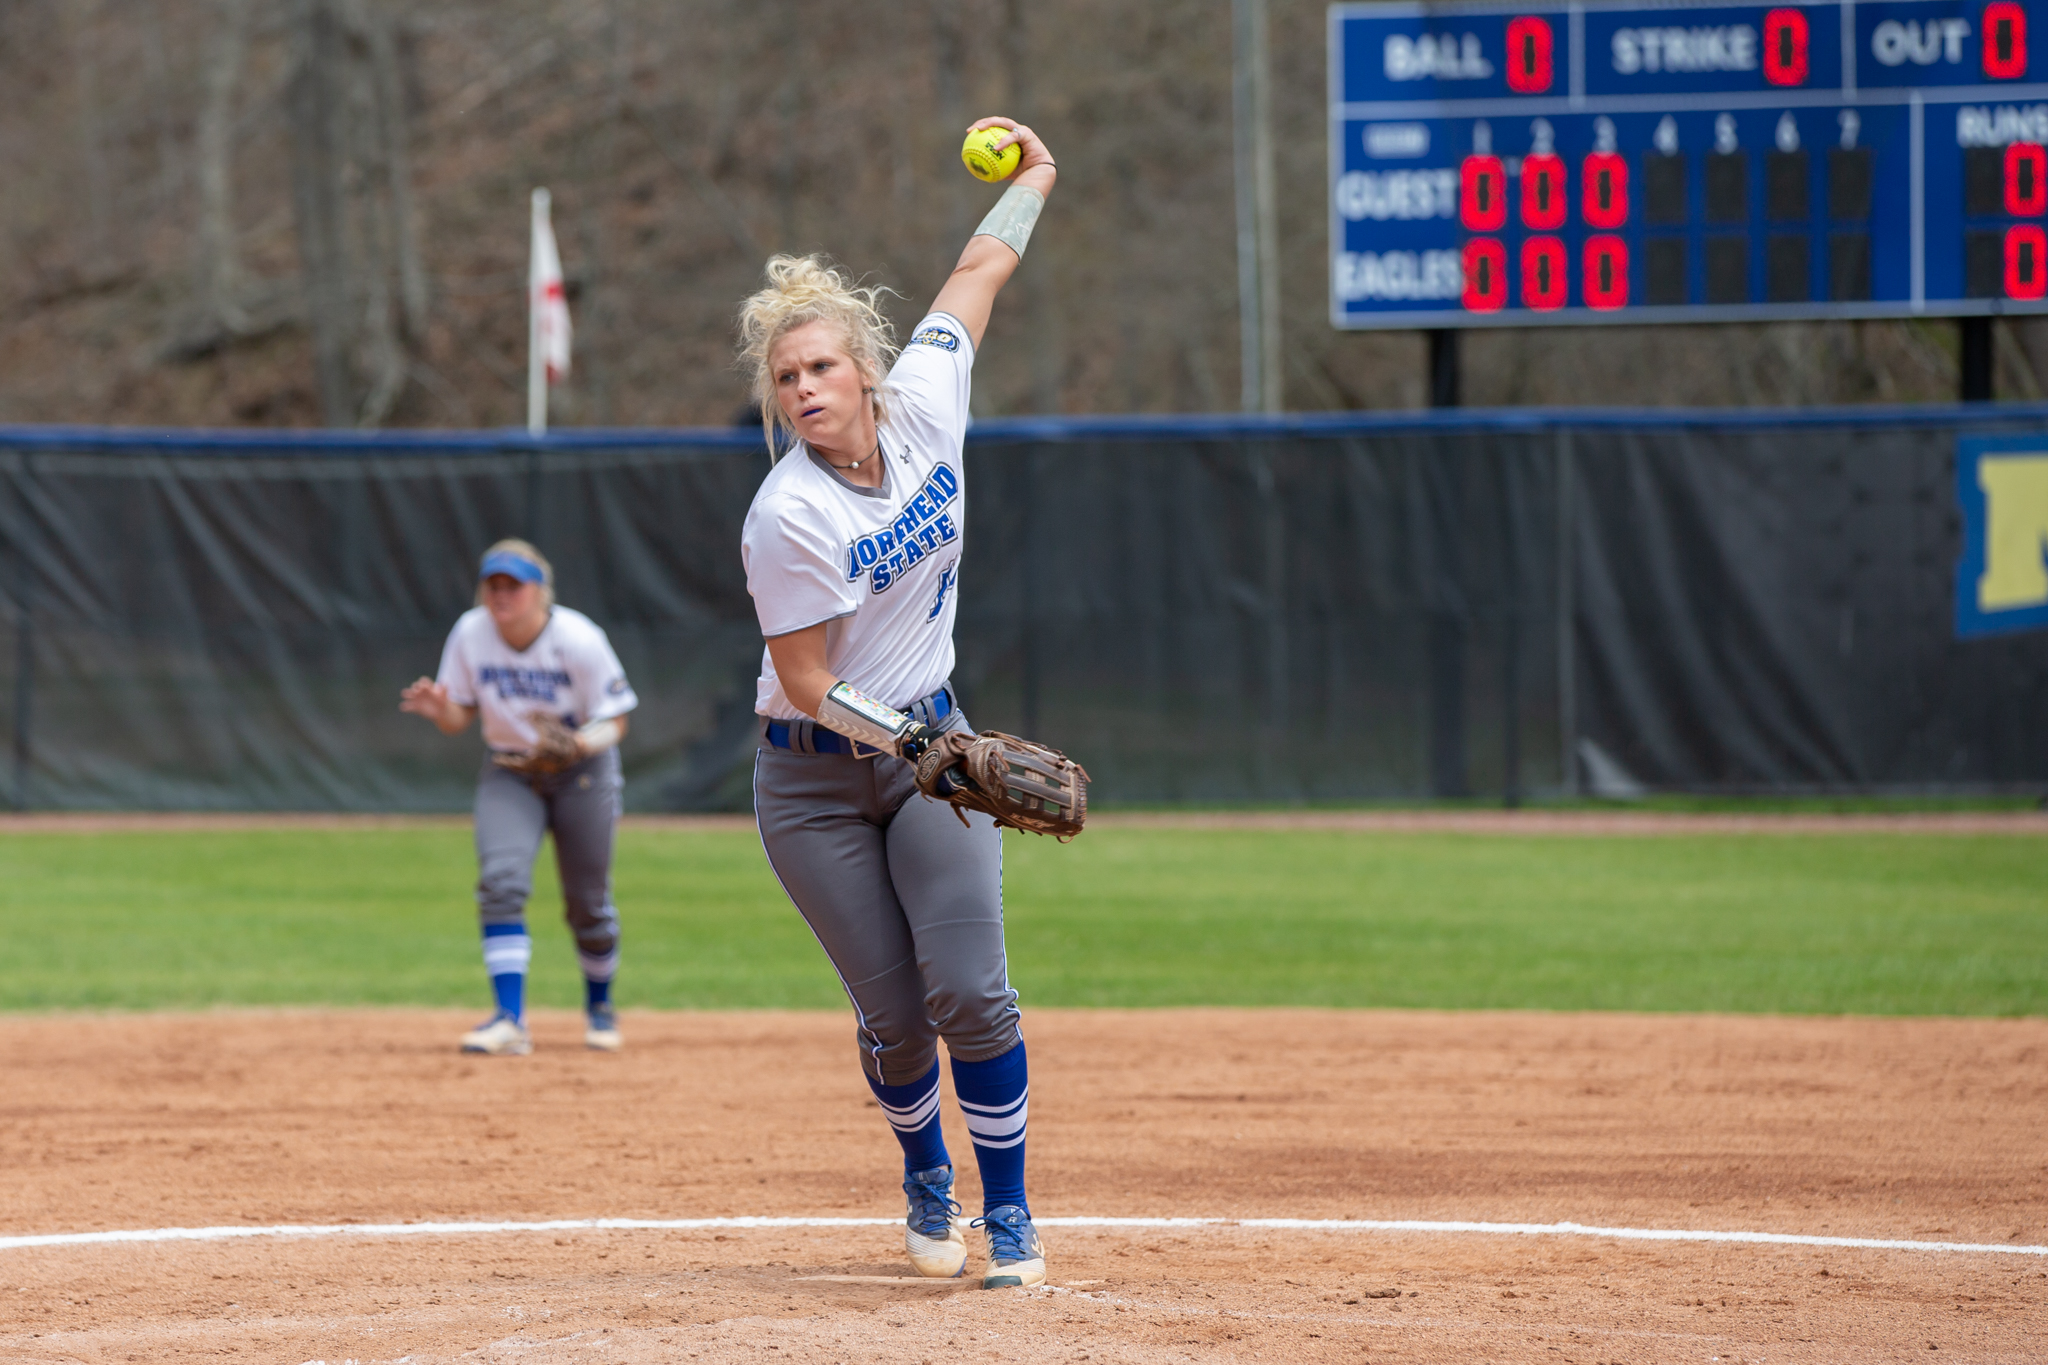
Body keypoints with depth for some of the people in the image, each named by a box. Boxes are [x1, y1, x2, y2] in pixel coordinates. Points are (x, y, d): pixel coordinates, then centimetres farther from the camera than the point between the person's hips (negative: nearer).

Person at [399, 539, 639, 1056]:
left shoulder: (579, 641, -22)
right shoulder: (470, 634, -13)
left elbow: (614, 723, -15)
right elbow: (460, 718, -4)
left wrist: (581, 743, -36)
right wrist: (440, 709, -27)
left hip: (581, 773, -2)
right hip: (508, 773, 2)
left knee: (587, 899, 4)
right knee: (501, 882, -19)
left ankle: (600, 1007, 31)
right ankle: (510, 1022, -22)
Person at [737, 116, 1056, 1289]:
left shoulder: (924, 404, -10)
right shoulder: (789, 519, -24)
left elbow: (977, 278, 8)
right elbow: (809, 687, -20)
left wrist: (1034, 181, 22)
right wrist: (925, 749, -31)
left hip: (929, 740, 3)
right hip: (817, 781, -3)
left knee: (970, 992, -9)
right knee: (895, 1013, 0)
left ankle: (1009, 1209, 4)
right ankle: (928, 1178, 28)